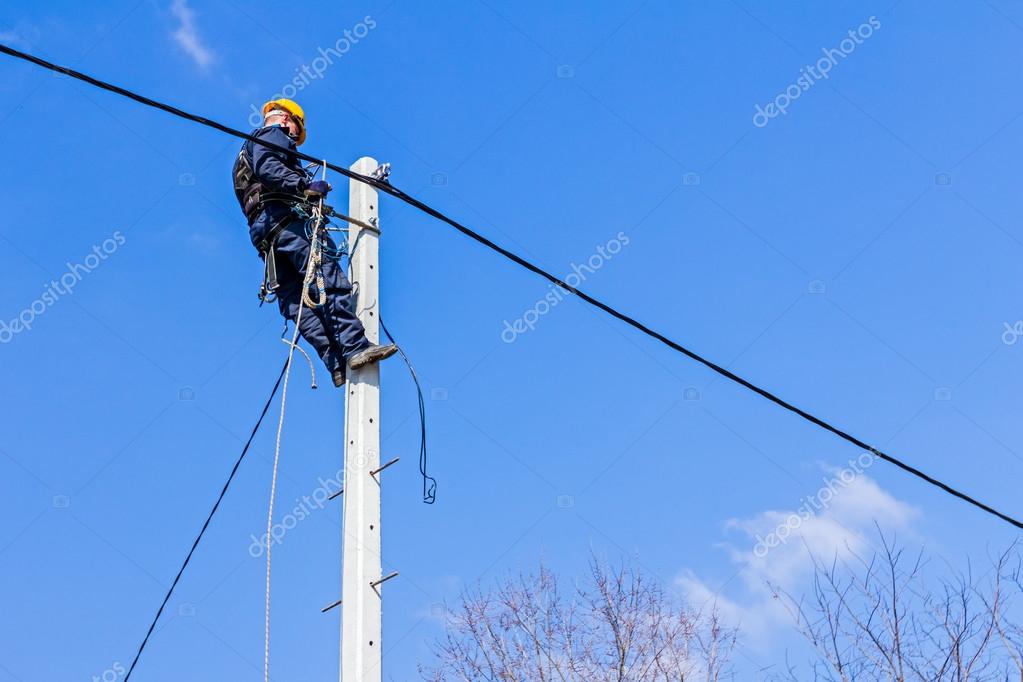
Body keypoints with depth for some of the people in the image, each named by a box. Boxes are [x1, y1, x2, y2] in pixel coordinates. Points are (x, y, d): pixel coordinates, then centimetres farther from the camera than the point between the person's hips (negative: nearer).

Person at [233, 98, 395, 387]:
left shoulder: (249, 147, 38)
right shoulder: (273, 134, 9)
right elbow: (267, 168, -13)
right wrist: (305, 186, -21)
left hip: (261, 230, 10)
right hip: (284, 217, -10)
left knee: (295, 301, -4)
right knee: (331, 279, -17)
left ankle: (338, 365, -11)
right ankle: (356, 348, -28)